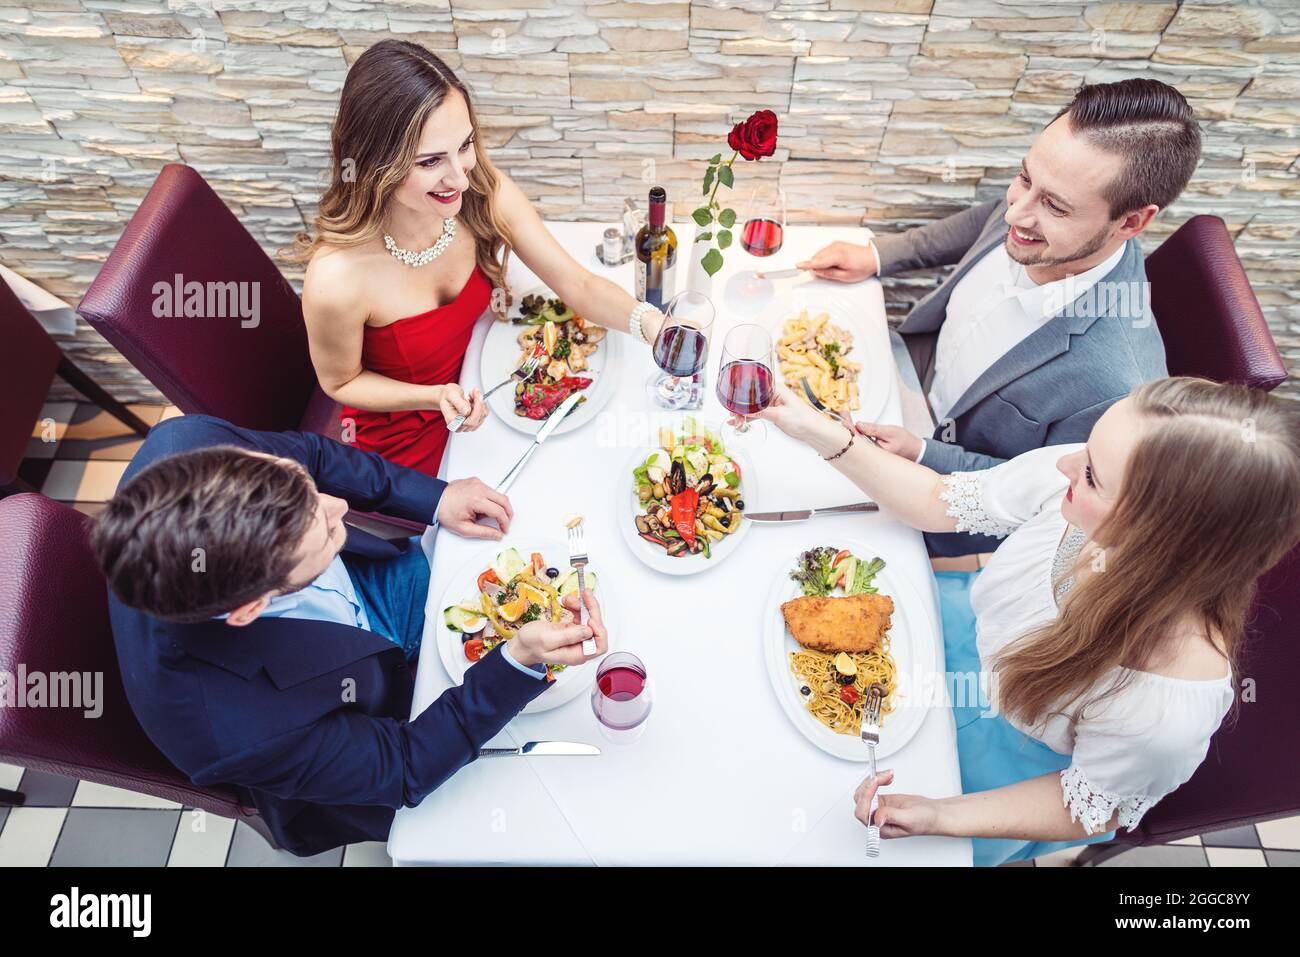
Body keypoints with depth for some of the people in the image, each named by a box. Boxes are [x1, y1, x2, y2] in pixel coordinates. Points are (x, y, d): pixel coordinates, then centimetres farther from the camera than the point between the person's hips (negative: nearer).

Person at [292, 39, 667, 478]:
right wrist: (437, 398, -31)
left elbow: (579, 286, -17)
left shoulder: (485, 193, -24)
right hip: (405, 436, -3)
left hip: (478, 395, 4)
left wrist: (646, 320, -38)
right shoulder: (335, 277, -34)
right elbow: (341, 382, -15)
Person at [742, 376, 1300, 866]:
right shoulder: (1065, 480, -31)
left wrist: (941, 818, -32)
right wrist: (822, 434, -21)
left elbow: (1095, 807, -20)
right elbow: (938, 502, -13)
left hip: (1016, 752, -4)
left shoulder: (1167, 710, -41)